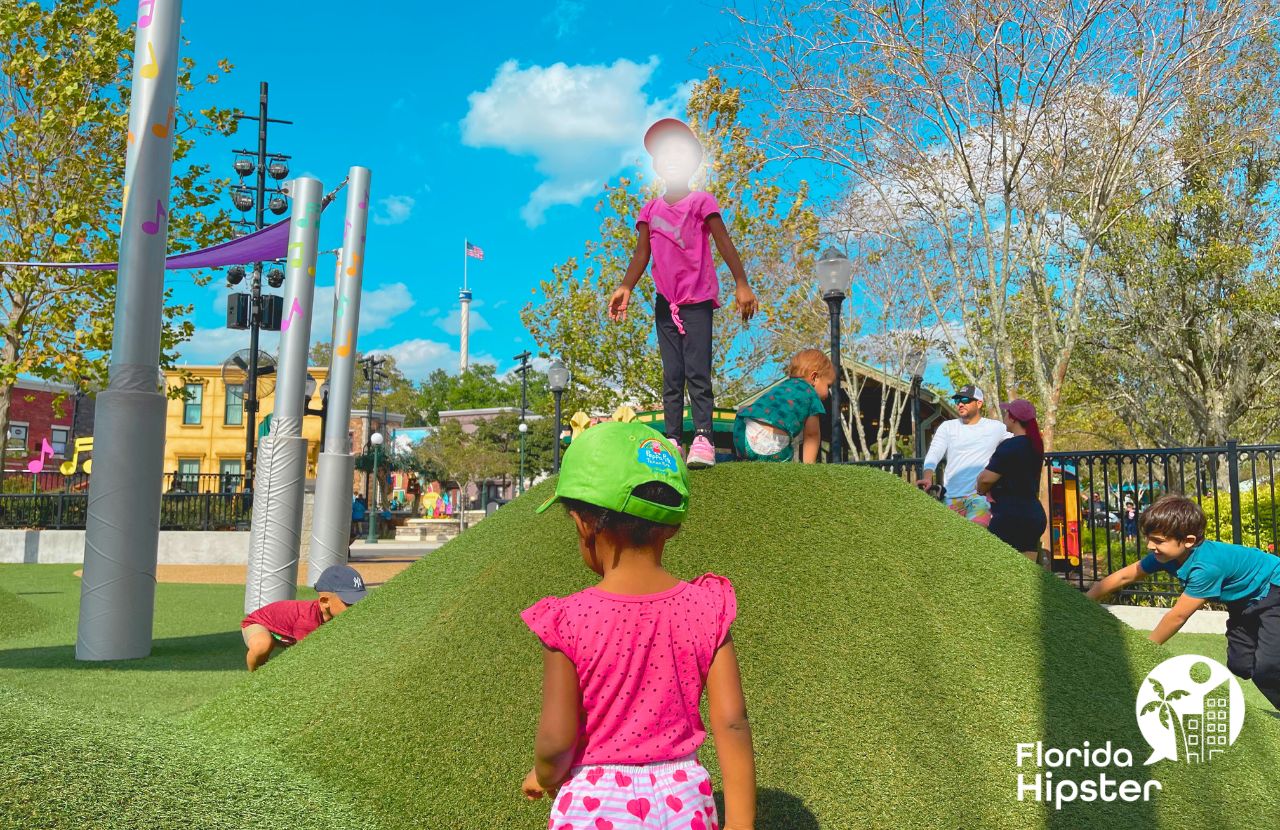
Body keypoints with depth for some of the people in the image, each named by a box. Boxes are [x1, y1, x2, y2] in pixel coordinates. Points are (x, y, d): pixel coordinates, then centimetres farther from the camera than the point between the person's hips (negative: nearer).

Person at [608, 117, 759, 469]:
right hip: (666, 302, 4)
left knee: (697, 372, -13)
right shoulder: (650, 211, 11)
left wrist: (741, 284, -18)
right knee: (671, 376, 3)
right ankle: (672, 440, 2)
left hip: (697, 300, -4)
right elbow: (642, 253, 3)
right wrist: (626, 288, -13)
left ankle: (702, 438, -16)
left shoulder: (702, 202, 0)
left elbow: (724, 244, -8)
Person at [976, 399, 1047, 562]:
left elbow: (986, 478, -19)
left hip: (1011, 516, -9)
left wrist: (981, 490, 3)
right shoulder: (1034, 445, 12)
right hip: (1034, 515, 9)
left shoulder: (1009, 446, -16)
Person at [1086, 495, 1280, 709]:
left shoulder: (1206, 566, -39)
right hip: (1244, 601, 8)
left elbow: (1177, 616, -31)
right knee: (1239, 666, 6)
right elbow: (1123, 577, -7)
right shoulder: (1165, 554, -17)